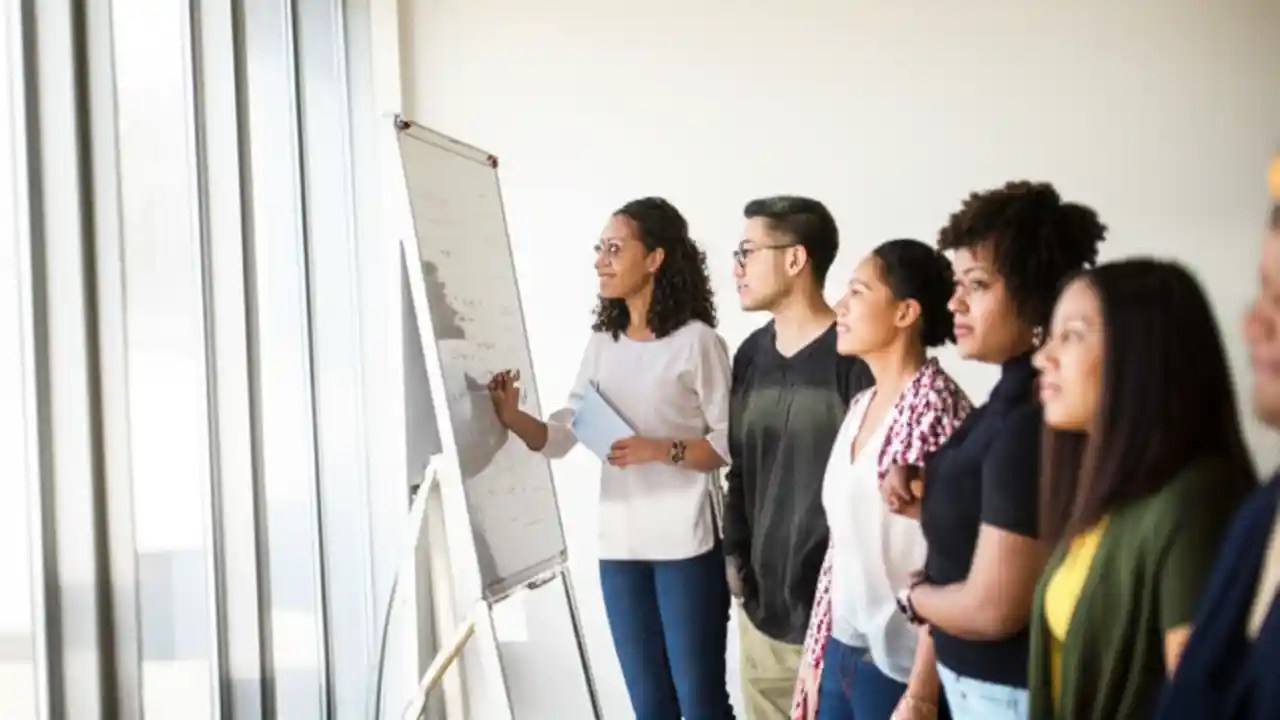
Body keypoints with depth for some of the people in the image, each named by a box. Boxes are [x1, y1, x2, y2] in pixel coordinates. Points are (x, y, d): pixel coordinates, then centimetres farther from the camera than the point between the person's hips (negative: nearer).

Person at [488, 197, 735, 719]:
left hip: (686, 541, -6)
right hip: (619, 542, 6)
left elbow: (731, 443, -8)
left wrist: (661, 449, -22)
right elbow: (562, 435, 6)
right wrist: (514, 419, -12)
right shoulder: (603, 343, 11)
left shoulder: (696, 341, -6)